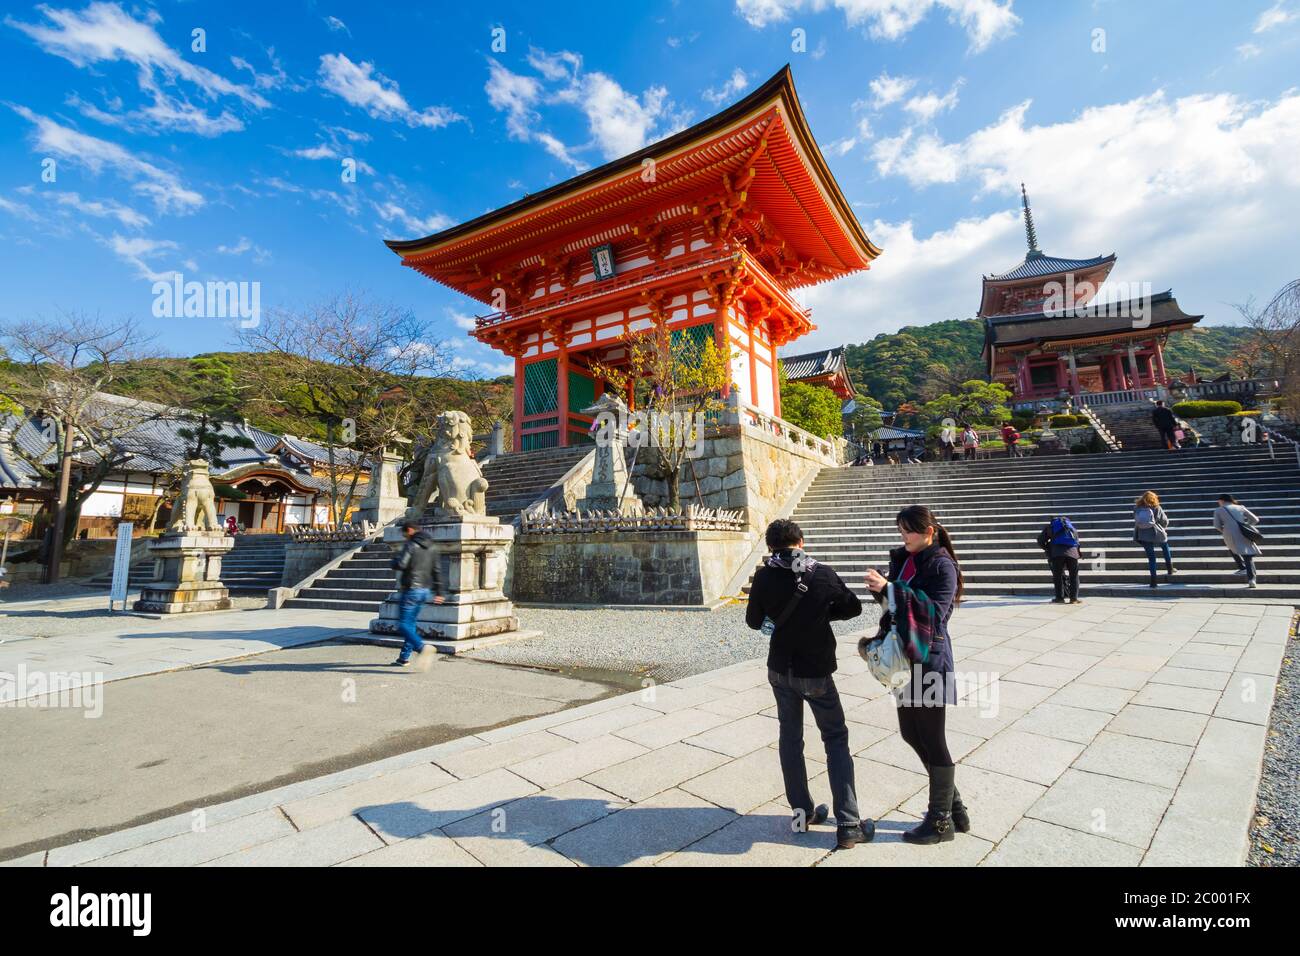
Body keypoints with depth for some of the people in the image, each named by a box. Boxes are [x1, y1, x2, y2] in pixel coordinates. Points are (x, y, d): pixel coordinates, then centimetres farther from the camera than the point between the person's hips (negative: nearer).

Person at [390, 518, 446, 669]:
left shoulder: (410, 545, -11)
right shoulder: (430, 547, 13)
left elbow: (399, 565, -21)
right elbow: (436, 571, 15)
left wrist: (396, 556, 2)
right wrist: (438, 592, 19)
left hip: (411, 590, -8)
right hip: (425, 590, 8)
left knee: (404, 625, -6)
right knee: (412, 623, 16)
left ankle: (422, 648, -25)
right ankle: (404, 658, 22)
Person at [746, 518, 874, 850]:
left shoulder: (763, 578, -11)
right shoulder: (823, 574, -13)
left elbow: (754, 621, 1)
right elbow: (853, 607, 1)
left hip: (780, 670, 2)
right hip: (816, 672, -2)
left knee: (790, 738, 17)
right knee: (836, 740, 11)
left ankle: (801, 812, 26)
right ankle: (848, 826, 11)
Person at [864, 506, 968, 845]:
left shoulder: (942, 565, -14)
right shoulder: (902, 559, 5)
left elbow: (934, 615, -24)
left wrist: (888, 589, -28)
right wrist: (880, 589, -8)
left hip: (930, 658, -8)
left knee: (932, 739, 5)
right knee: (911, 732, 17)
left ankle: (941, 821, 24)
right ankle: (953, 805, 36)